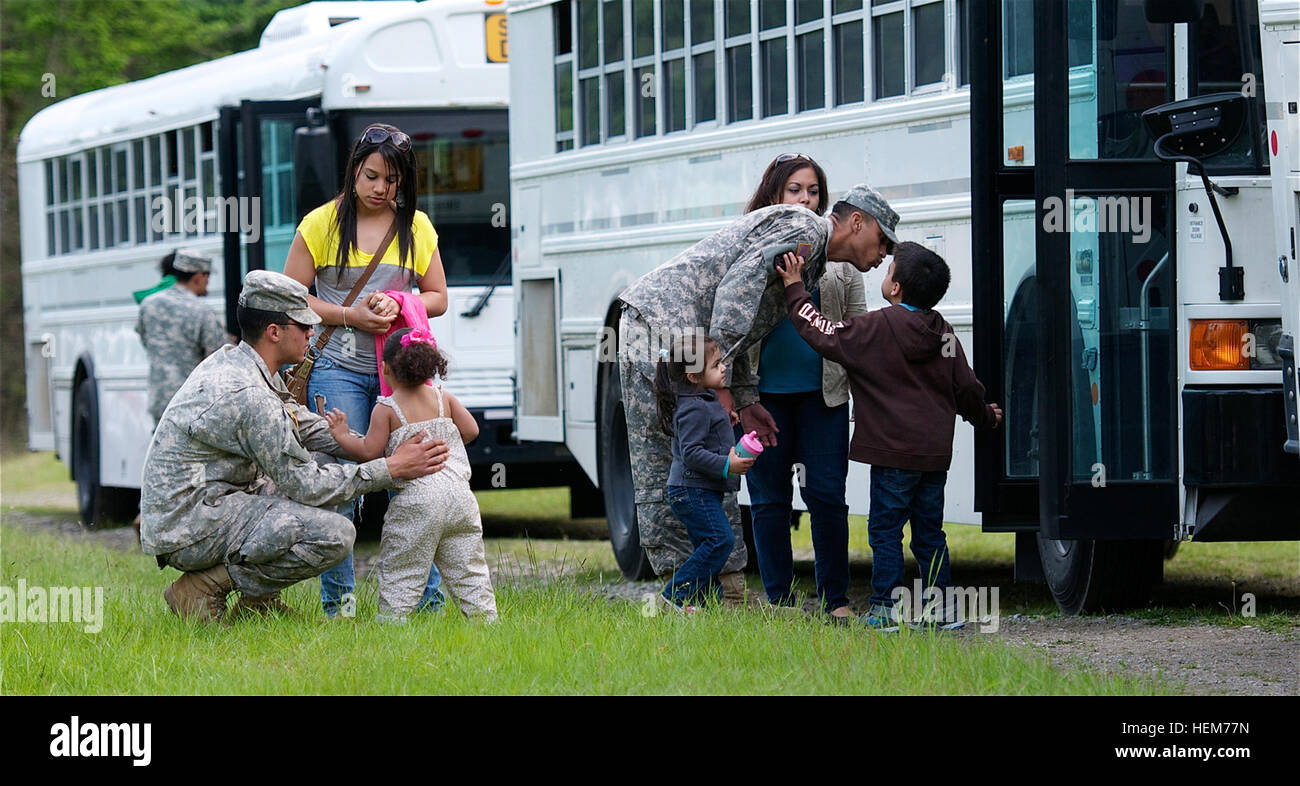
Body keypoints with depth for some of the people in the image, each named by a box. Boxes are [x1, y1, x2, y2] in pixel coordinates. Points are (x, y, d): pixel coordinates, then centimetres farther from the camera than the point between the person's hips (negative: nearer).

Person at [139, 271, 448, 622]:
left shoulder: (230, 359, 8)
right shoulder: (249, 396, -23)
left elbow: (301, 423, 20)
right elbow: (305, 486, -17)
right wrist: (390, 469, -11)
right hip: (188, 527, -10)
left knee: (324, 468, 19)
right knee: (334, 535, -21)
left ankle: (256, 599, 14)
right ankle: (204, 588, -9)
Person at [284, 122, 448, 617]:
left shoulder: (416, 226, 11)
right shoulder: (322, 224, 3)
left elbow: (438, 298, 15)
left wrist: (397, 305, -5)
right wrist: (348, 315, -10)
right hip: (339, 368, -2)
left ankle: (427, 598, 4)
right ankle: (336, 601, 2)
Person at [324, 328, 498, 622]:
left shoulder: (386, 409, -4)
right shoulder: (443, 398, 9)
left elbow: (370, 452, -7)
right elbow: (470, 430, 11)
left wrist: (342, 435, 8)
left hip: (416, 502, -5)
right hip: (459, 496, 5)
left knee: (400, 570, 1)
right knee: (467, 566, 12)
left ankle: (390, 620, -2)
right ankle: (485, 615, 12)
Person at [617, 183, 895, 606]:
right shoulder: (803, 227, -4)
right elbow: (738, 284, -17)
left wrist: (745, 400, 17)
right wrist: (719, 378, -18)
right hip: (670, 328, -10)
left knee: (659, 472, 9)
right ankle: (729, 598, -5)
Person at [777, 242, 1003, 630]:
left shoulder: (879, 326, -11)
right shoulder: (944, 333, 8)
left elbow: (825, 336, -11)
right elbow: (966, 387, 15)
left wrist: (795, 290, -2)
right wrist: (986, 418, 35)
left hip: (895, 452, -6)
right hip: (936, 452, 6)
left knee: (885, 530, 0)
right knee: (929, 532, 13)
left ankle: (887, 608, -1)